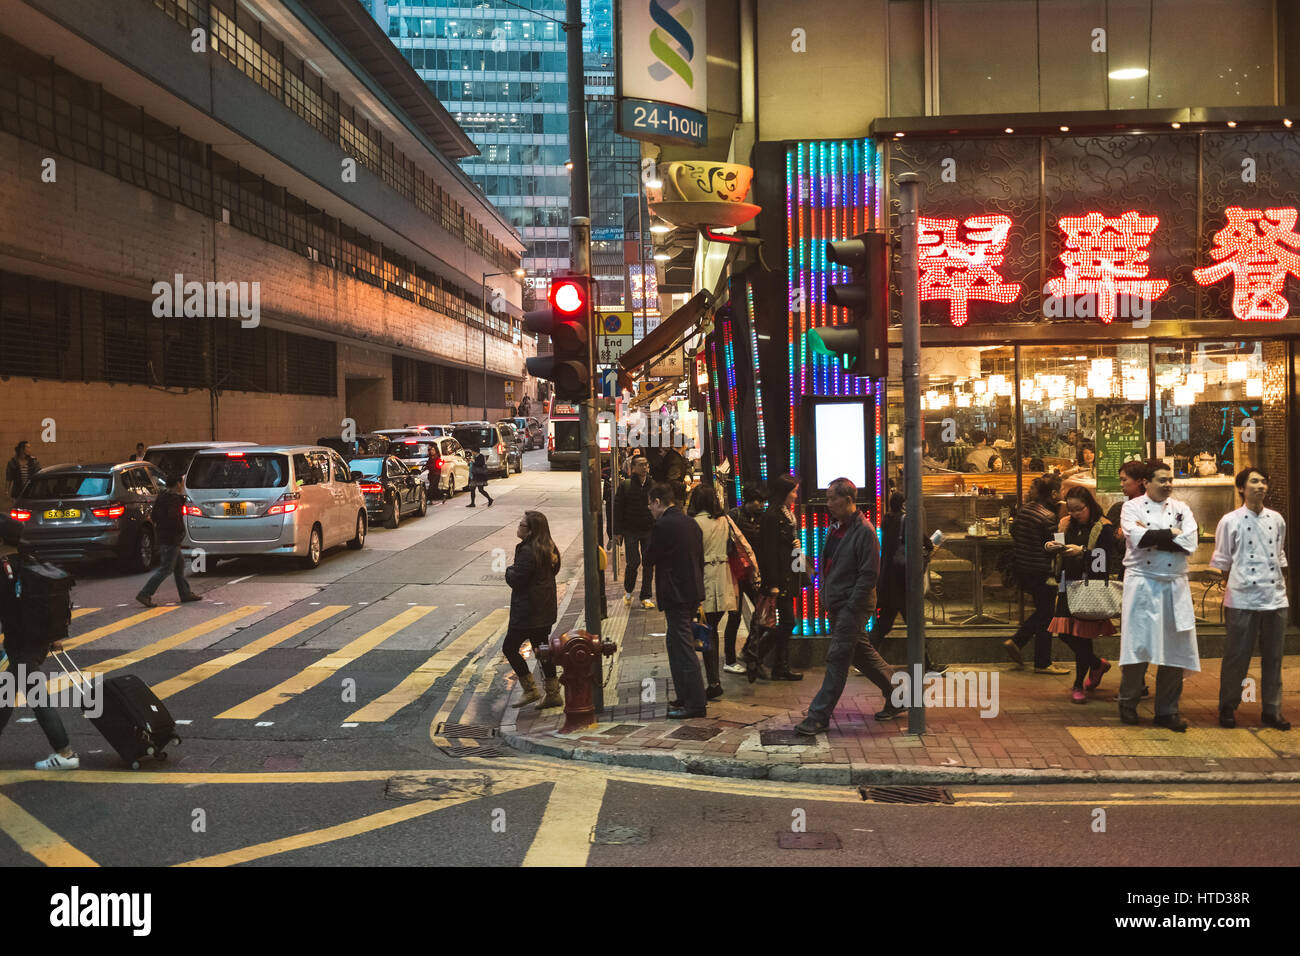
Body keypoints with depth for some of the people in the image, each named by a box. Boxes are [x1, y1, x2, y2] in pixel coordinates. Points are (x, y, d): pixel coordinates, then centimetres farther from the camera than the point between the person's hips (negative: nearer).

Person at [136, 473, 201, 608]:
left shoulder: (162, 497, 13)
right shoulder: (174, 498, -16)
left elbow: (155, 516, 18)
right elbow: (173, 516, -29)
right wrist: (181, 529, -15)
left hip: (162, 536, 10)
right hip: (171, 539, -10)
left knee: (180, 564, 17)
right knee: (165, 569, -8)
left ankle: (186, 593, 23)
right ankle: (144, 594, -11)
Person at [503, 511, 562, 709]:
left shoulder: (527, 552, -21)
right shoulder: (548, 549, 7)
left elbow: (516, 580, -21)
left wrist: (509, 571, 1)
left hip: (527, 612, -9)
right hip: (545, 610, 9)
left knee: (510, 648, 4)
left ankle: (530, 689, 4)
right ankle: (553, 694, 18)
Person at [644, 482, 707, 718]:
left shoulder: (663, 526, -16)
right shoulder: (691, 524, 12)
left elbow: (650, 558, -11)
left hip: (676, 595, -9)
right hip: (693, 591, 9)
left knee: (683, 647, -5)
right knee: (676, 642, 19)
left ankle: (695, 703, -2)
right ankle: (686, 697, 25)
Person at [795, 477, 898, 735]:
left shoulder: (864, 531, -15)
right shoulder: (836, 527, 12)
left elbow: (869, 575, -17)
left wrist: (850, 607, -19)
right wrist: (825, 596, 13)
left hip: (853, 605, -9)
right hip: (836, 605, 9)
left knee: (837, 658, -8)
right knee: (862, 653, 17)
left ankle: (819, 715, -6)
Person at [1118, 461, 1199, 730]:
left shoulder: (1181, 508, 11)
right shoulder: (1132, 507, 3)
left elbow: (1189, 543, -5)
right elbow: (1138, 538, -16)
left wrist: (1152, 537, -10)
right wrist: (1171, 533, -8)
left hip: (1175, 587, 3)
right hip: (1142, 585, -3)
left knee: (1174, 649, 3)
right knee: (1138, 645, -6)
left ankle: (1167, 710, 13)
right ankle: (1128, 703, 12)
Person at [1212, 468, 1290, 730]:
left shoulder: (1277, 520, 8)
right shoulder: (1230, 521, -3)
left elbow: (1280, 555, 18)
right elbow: (1222, 561, 3)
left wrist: (1282, 582, 12)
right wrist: (1230, 589, 1)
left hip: (1275, 598, 4)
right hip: (1242, 600, -4)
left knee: (1273, 657, 9)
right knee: (1237, 655, 1)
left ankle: (1271, 710, 20)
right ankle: (1228, 707, 15)